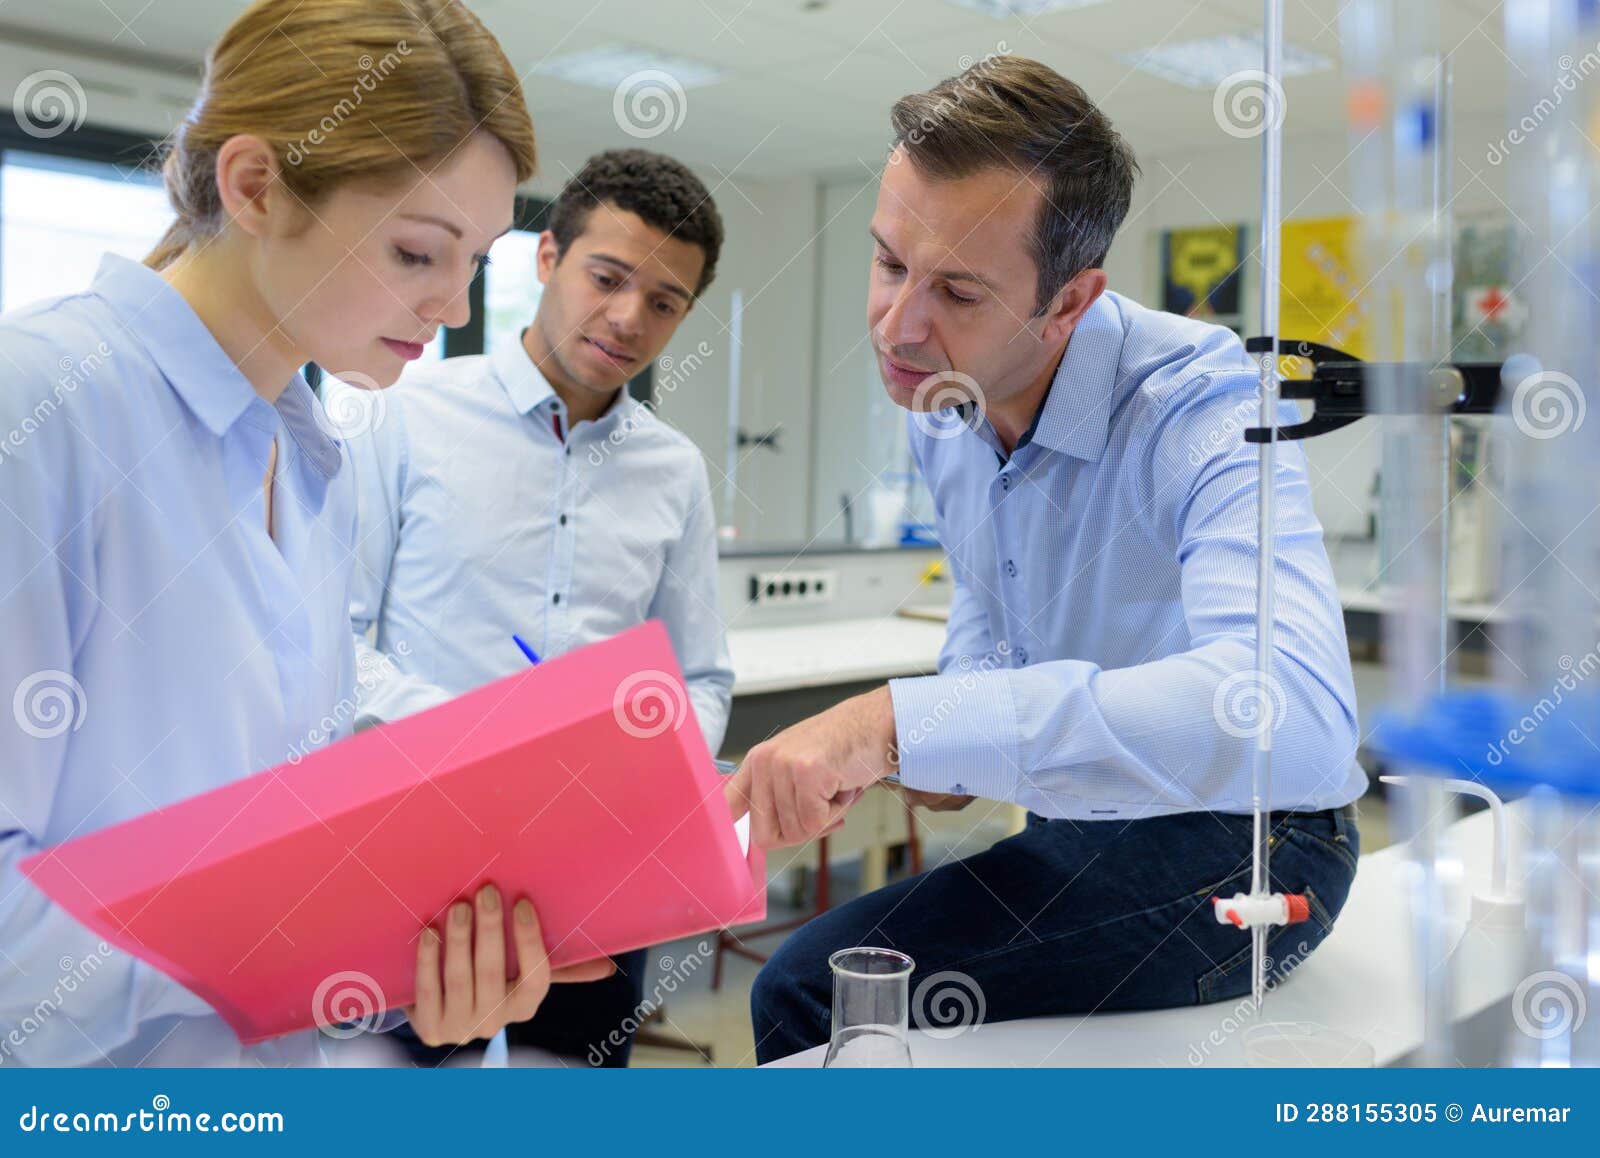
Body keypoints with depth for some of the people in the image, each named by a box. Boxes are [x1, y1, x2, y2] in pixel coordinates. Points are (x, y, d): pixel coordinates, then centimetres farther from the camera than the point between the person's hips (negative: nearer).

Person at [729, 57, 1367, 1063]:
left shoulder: (1203, 410, -27)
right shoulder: (941, 409, -2)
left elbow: (1295, 719, -45)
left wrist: (902, 721, -48)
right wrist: (959, 743, -4)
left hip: (1238, 841, -7)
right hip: (1078, 830, 7)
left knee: (810, 999, -19)